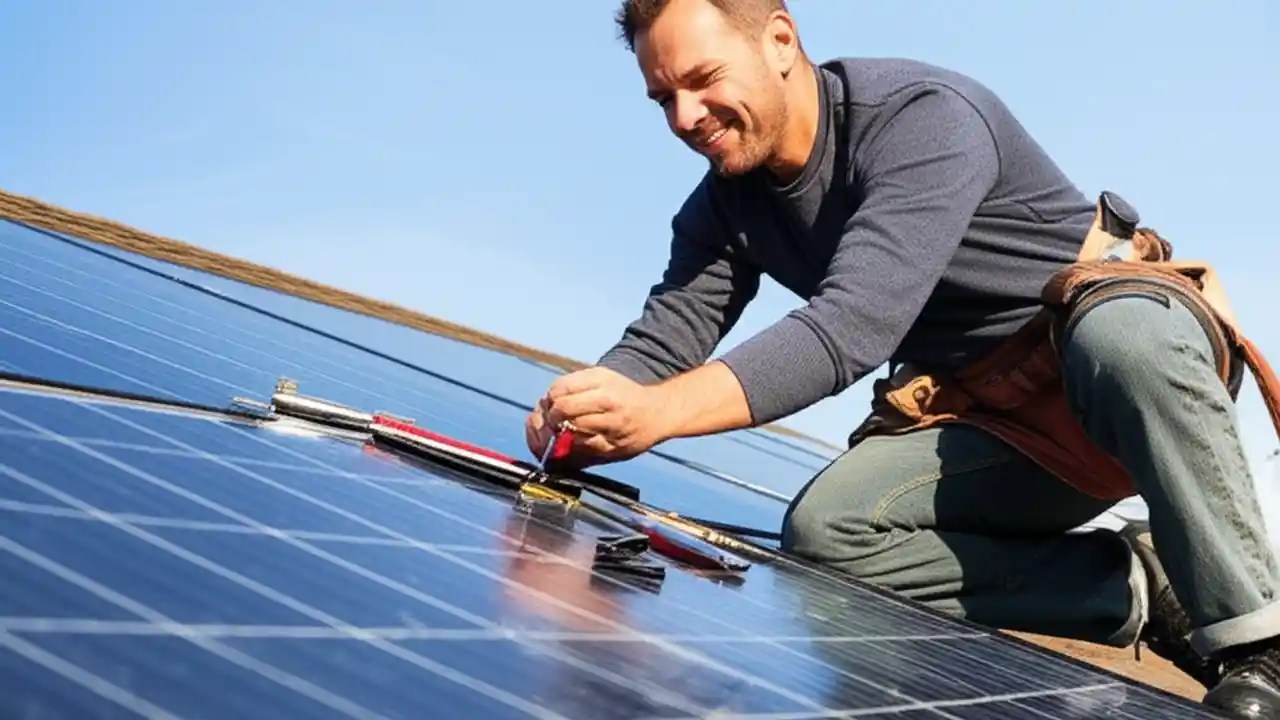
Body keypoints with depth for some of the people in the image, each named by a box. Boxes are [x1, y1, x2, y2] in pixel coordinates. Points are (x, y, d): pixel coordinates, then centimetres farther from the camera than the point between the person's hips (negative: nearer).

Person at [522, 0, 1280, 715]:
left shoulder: (924, 119, -23)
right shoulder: (726, 208, 1)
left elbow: (855, 323, -37)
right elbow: (662, 341, -7)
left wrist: (663, 410, -48)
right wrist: (587, 410, -31)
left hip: (1130, 332, -6)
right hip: (997, 430, 6)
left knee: (1118, 339, -42)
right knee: (821, 531, -21)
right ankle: (1141, 590, -11)